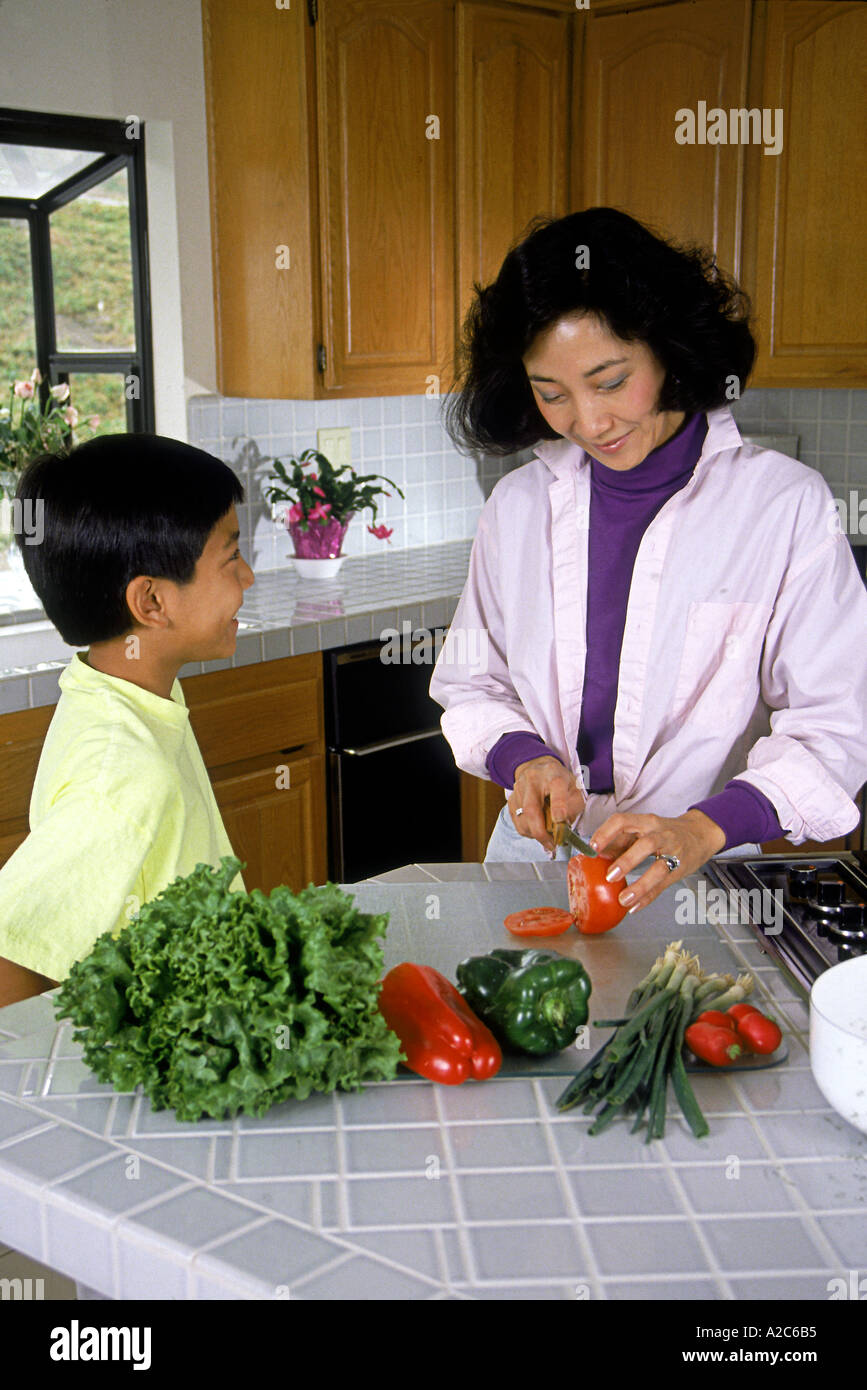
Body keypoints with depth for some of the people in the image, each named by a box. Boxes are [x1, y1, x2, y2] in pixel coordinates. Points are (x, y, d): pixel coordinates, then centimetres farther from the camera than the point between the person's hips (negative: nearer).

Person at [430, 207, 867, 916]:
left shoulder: (786, 505, -6)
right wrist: (521, 756, -6)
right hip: (537, 853, 3)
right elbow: (471, 681, 15)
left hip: (697, 878, -3)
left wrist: (705, 828, -22)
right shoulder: (517, 506, 6)